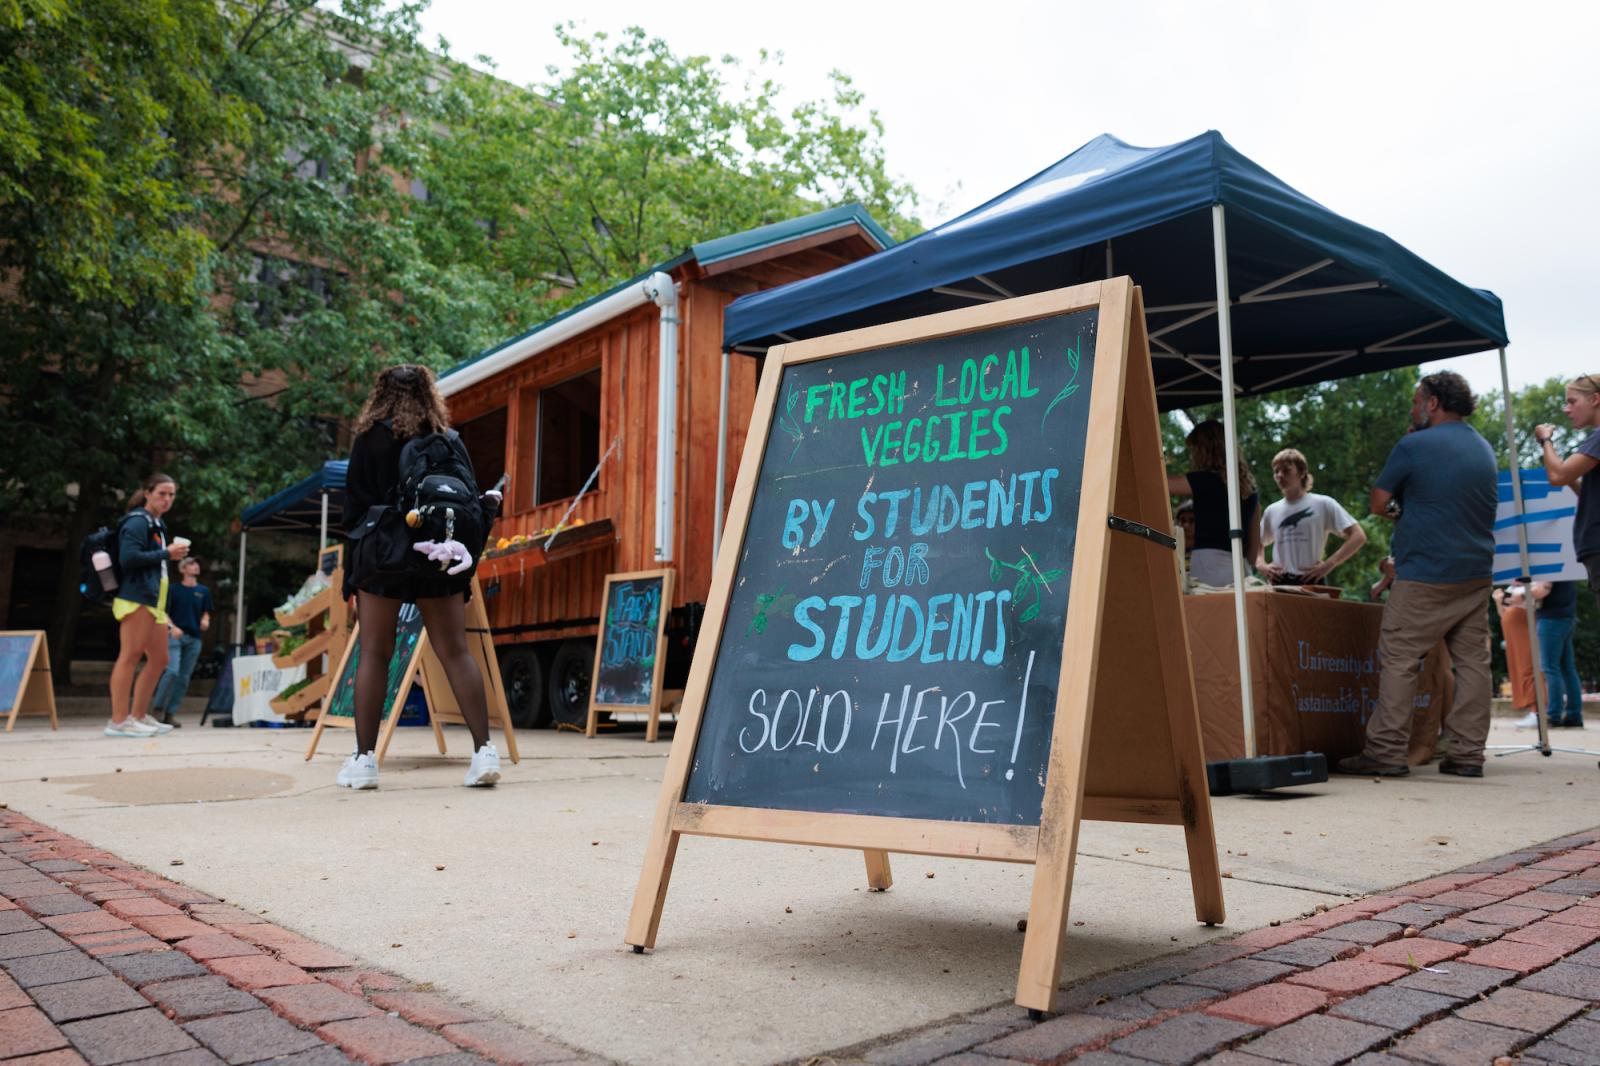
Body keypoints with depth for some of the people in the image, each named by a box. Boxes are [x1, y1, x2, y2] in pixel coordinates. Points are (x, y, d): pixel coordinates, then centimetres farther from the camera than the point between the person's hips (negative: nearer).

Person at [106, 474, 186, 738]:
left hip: (153, 600, 10)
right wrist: (167, 554, -14)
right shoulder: (137, 521, -7)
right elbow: (128, 557, -19)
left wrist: (170, 555, 8)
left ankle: (138, 717, 16)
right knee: (130, 656, -11)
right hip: (136, 597, -10)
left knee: (159, 659, 11)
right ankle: (119, 721, -11)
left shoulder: (157, 525, 22)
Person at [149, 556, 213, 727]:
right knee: (173, 671, -18)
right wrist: (172, 627, -16)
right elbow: (164, 612, 0)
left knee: (184, 677, 3)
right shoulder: (174, 589, 3)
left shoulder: (204, 591, 11)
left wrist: (205, 621, -8)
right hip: (175, 635, -4)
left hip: (194, 638, 4)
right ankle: (158, 707, -2)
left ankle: (169, 714, 9)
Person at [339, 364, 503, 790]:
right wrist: (488, 503, 19)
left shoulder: (370, 439, 1)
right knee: (455, 652, 2)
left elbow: (353, 506, 3)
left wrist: (353, 560, 14)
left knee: (373, 654, 4)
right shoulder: (447, 440, 4)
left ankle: (364, 759, 5)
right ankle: (484, 750, -3)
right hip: (438, 558, 2)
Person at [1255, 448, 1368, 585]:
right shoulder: (1272, 511, 12)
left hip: (1311, 583, -4)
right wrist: (1261, 564, 6)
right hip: (1280, 585, 4)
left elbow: (1358, 536, -3)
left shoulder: (1323, 504, 0)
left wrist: (1329, 564, -13)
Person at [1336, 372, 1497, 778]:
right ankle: (1467, 753, 9)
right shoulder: (1485, 450, 14)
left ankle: (1385, 751, -4)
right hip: (1477, 573, 7)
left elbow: (1378, 503, -6)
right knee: (1472, 661, 7)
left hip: (1424, 576, -7)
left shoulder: (1413, 447, -9)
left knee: (1399, 660, -3)